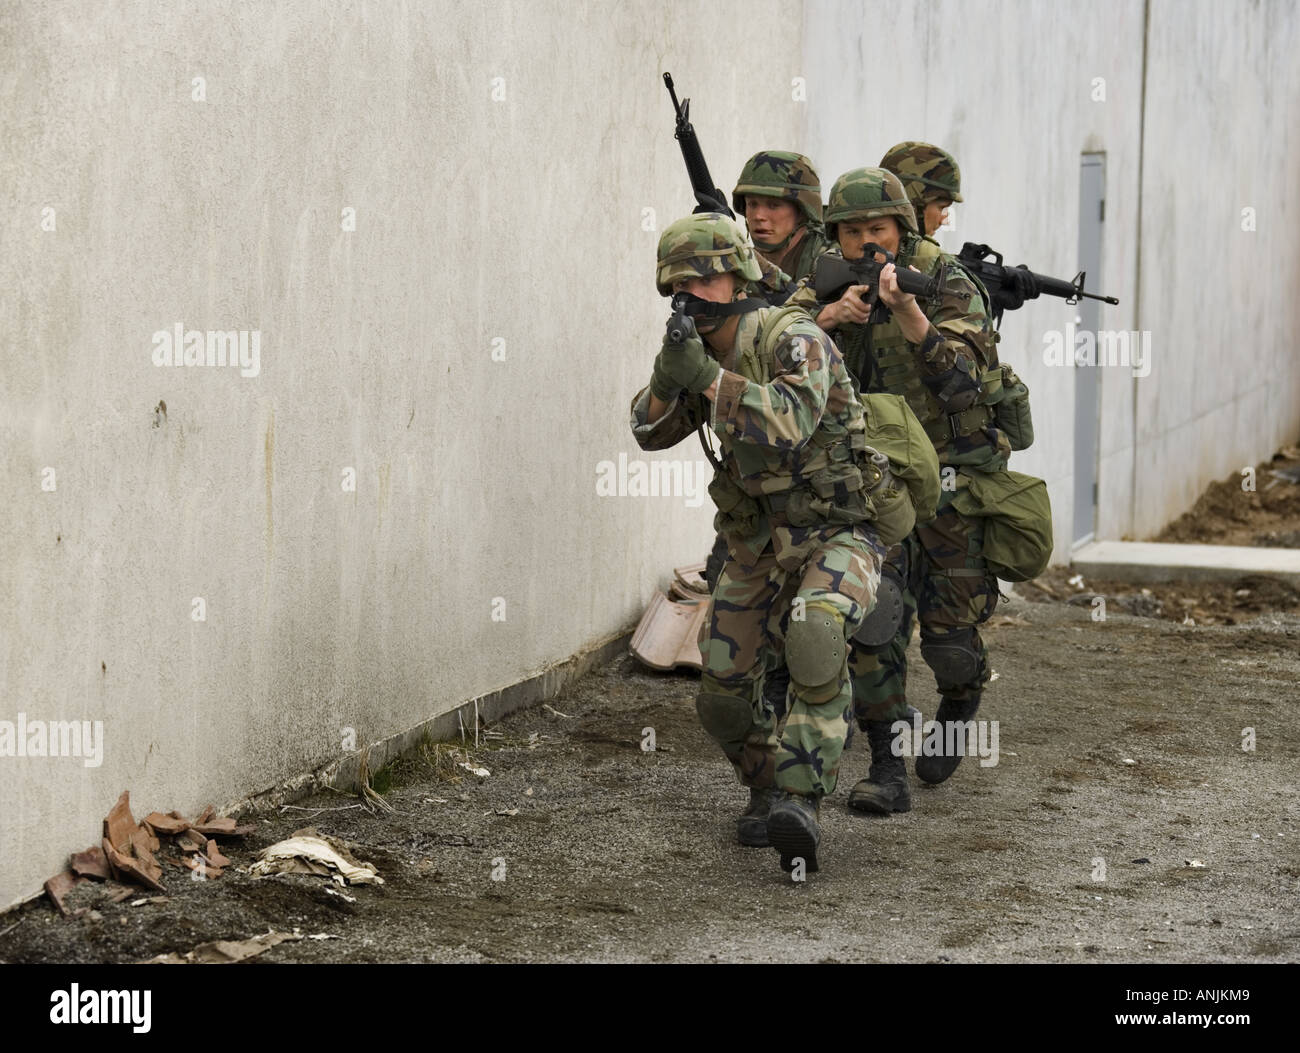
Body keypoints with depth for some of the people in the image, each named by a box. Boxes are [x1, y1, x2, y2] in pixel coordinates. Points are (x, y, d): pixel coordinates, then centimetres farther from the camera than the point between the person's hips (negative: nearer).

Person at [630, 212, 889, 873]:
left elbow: (790, 422, -35)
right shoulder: (702, 352, 4)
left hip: (835, 537, -7)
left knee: (814, 633, -36)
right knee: (723, 696, 4)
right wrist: (668, 379, -23)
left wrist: (706, 377, -37)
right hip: (756, 550, 7)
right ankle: (768, 787, 32)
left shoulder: (793, 338, -19)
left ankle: (801, 803, -36)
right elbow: (650, 432, -3)